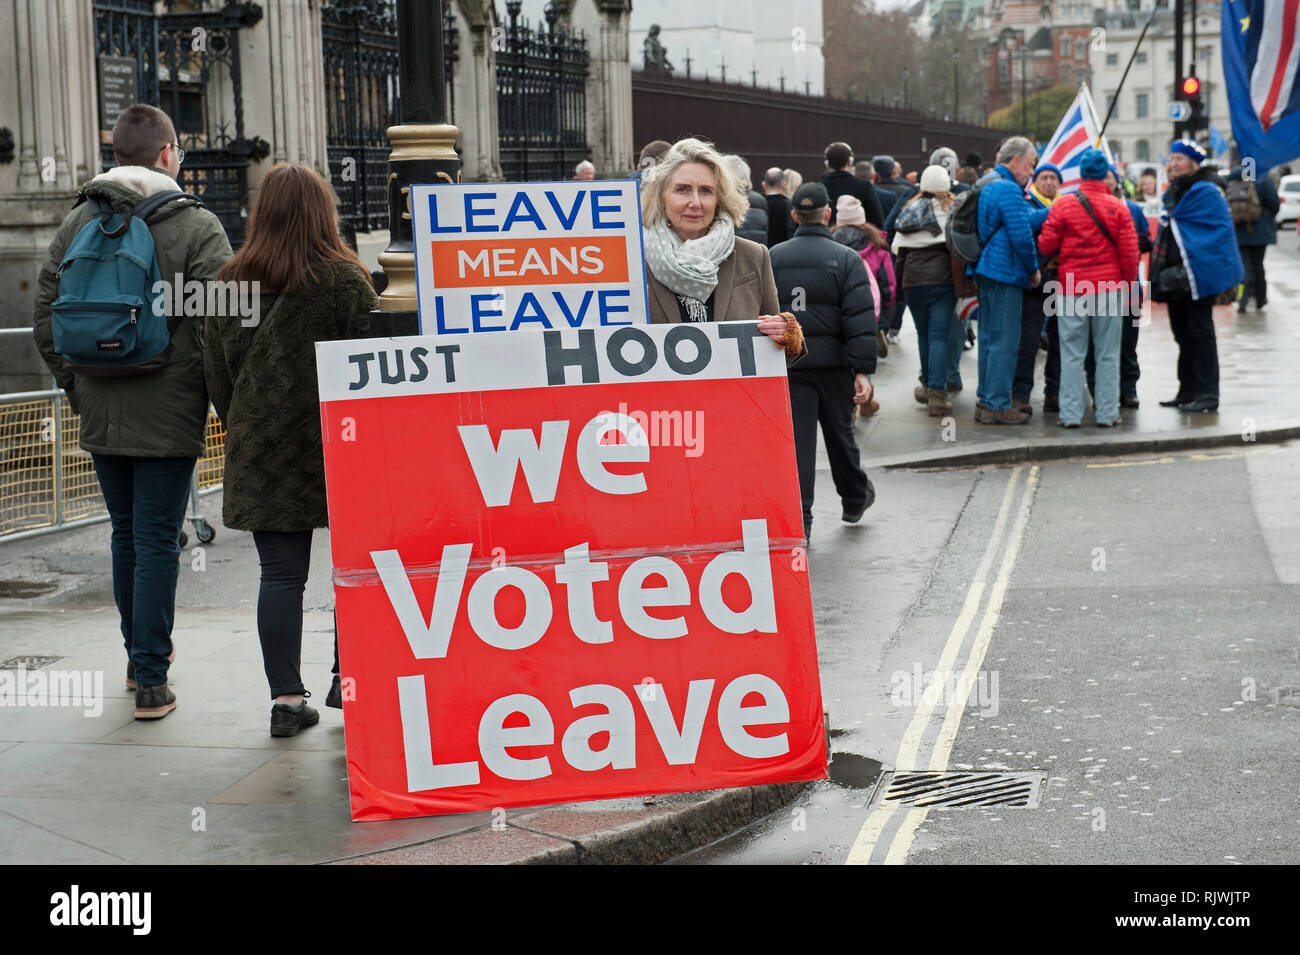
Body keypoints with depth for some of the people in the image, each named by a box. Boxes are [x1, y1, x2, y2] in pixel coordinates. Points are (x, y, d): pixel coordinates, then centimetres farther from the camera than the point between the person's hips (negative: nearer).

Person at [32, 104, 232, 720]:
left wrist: (75, 387, 15)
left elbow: (46, 317, 7)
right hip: (168, 415, -5)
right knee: (157, 542, -1)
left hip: (100, 414, 5)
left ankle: (140, 654, 32)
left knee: (125, 534, 19)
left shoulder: (77, 223, 6)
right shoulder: (197, 226, -8)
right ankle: (150, 680, -2)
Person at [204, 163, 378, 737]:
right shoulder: (344, 279, -7)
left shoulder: (231, 283, 4)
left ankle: (286, 698, 3)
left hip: (260, 450, 3)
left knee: (280, 574, 4)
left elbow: (217, 373, 9)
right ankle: (349, 677, 15)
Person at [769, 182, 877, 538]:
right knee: (839, 432, 16)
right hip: (833, 362, 0)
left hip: (787, 363, 0)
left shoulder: (772, 258, 2)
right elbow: (861, 318, -10)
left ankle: (798, 519, -7)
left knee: (796, 439, -1)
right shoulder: (846, 259, -4)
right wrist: (863, 370, -12)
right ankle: (855, 499, 36)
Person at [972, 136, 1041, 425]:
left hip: (987, 271, 10)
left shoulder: (987, 186, 16)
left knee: (989, 337, 15)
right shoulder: (1008, 190, -15)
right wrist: (1034, 270, -7)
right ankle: (997, 404, -6)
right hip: (1005, 272, -10)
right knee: (1004, 339, -7)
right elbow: (1021, 235, -19)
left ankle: (985, 400, 19)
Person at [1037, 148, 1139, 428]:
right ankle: (1107, 413, 7)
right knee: (1108, 354, 5)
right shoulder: (1118, 208, -1)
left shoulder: (1063, 206, -3)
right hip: (1110, 289, 0)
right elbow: (1129, 252, -1)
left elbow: (1045, 246, 0)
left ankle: (1071, 414, 2)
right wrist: (1128, 288, 10)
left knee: (1072, 355, 3)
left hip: (1072, 289, 0)